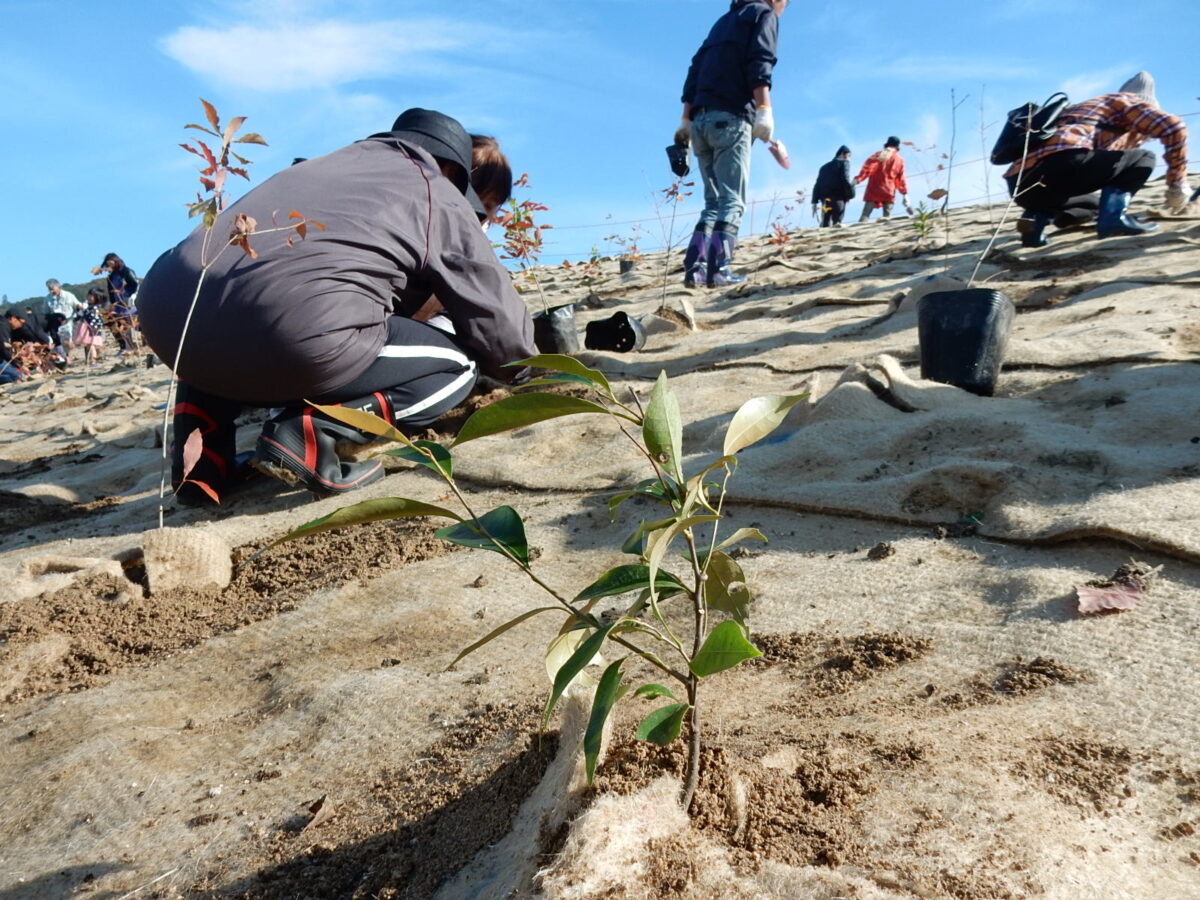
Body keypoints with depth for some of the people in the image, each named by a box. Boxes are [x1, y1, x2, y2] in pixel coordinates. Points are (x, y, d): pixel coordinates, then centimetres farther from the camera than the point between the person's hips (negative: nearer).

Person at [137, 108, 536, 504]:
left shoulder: (325, 165, 35)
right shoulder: (440, 197, 19)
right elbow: (500, 323, 17)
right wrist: (516, 364, 40)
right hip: (292, 337, -6)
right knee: (458, 366, 13)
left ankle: (203, 446, 19)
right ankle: (314, 433, -6)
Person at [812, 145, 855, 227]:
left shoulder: (824, 167, 23)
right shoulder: (844, 163, 5)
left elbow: (817, 185, 16)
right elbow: (846, 180, -11)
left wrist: (814, 202, 13)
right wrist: (850, 194, -3)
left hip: (825, 200, 5)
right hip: (838, 199, -5)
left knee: (825, 225, 6)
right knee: (837, 224, -10)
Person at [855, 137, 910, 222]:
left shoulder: (878, 155, 7)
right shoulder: (900, 160, 11)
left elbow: (867, 168, -8)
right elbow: (901, 179, 12)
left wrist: (858, 179, -13)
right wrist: (905, 194, 17)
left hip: (873, 190, -1)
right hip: (889, 192, 1)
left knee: (865, 215, -4)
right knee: (887, 218, 0)